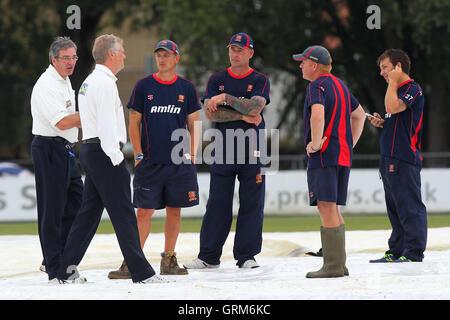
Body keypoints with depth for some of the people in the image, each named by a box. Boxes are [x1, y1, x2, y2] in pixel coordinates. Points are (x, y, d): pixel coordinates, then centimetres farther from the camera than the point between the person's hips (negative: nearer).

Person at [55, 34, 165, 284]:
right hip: (104, 151, -10)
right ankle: (141, 273, -8)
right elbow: (106, 125, -20)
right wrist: (116, 157, -19)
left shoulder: (89, 82, 19)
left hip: (90, 149, 10)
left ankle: (67, 271, 10)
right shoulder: (104, 83, -13)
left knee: (89, 212, 11)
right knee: (123, 214, -8)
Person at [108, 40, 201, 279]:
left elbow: (193, 123, 11)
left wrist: (192, 153, 1)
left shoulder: (186, 88, 7)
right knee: (144, 211, -6)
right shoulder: (144, 86, 3)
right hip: (150, 161, -2)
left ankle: (168, 260, 15)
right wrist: (138, 155, -3)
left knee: (174, 210, 6)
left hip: (179, 161, 2)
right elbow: (134, 123, 4)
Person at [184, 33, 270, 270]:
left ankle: (246, 255, 5)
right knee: (217, 203, 2)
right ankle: (208, 256, 7)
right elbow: (210, 113, -3)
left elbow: (255, 107, -14)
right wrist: (243, 115, -10)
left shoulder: (260, 80, 4)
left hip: (252, 150, -1)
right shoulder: (217, 80, 10)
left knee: (251, 203, -1)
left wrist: (226, 98, -15)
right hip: (223, 149, 1)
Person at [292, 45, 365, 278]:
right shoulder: (339, 85, 19)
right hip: (343, 156, 9)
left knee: (326, 208, -10)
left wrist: (315, 144, -18)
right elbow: (359, 115, 30)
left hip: (324, 155, -9)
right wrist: (350, 145, 24)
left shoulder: (317, 86, -10)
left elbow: (318, 115, -29)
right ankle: (339, 265, 13)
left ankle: (332, 266, -13)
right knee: (332, 209, 13)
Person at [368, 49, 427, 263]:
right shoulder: (397, 90, 21)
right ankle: (396, 252, 16)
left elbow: (393, 107, -25)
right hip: (390, 160, 10)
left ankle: (413, 252, -7)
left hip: (405, 159, -10)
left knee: (410, 207, -8)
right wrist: (382, 123, 10)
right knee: (395, 208, 12)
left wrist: (393, 81, -14)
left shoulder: (413, 89, -8)